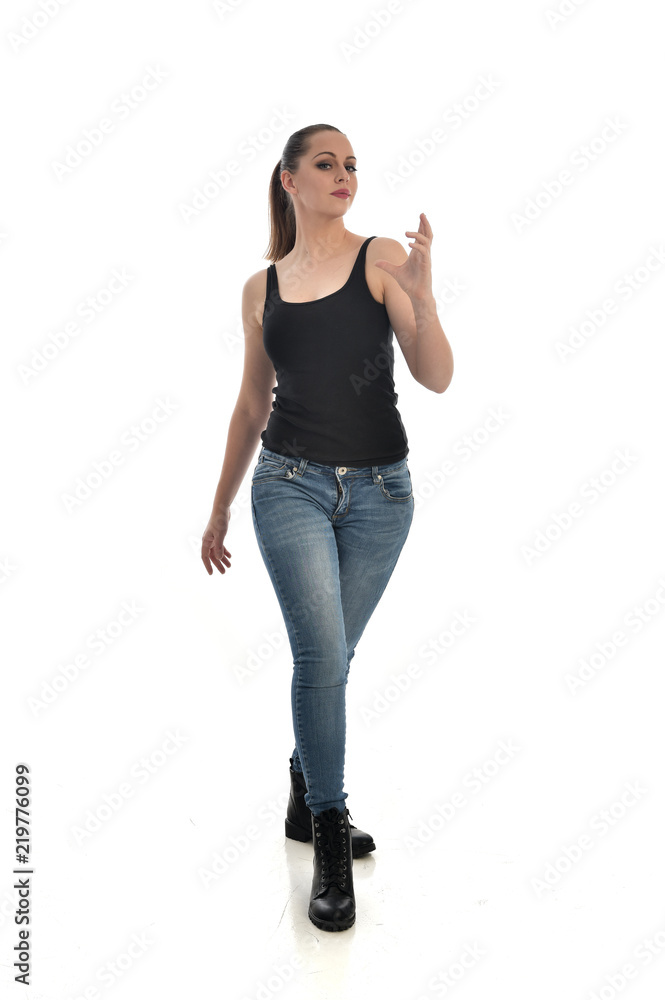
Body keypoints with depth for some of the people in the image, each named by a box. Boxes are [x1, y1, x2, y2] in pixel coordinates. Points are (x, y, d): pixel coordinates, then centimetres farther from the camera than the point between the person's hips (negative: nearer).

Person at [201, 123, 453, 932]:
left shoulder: (383, 259, 2)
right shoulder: (262, 288, 8)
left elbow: (437, 379, -7)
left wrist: (421, 293, -24)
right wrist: (219, 508, 18)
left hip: (380, 489, 0)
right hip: (291, 483, 0)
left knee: (330, 656, 10)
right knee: (322, 652, -12)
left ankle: (307, 802, 34)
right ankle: (330, 844, 5)